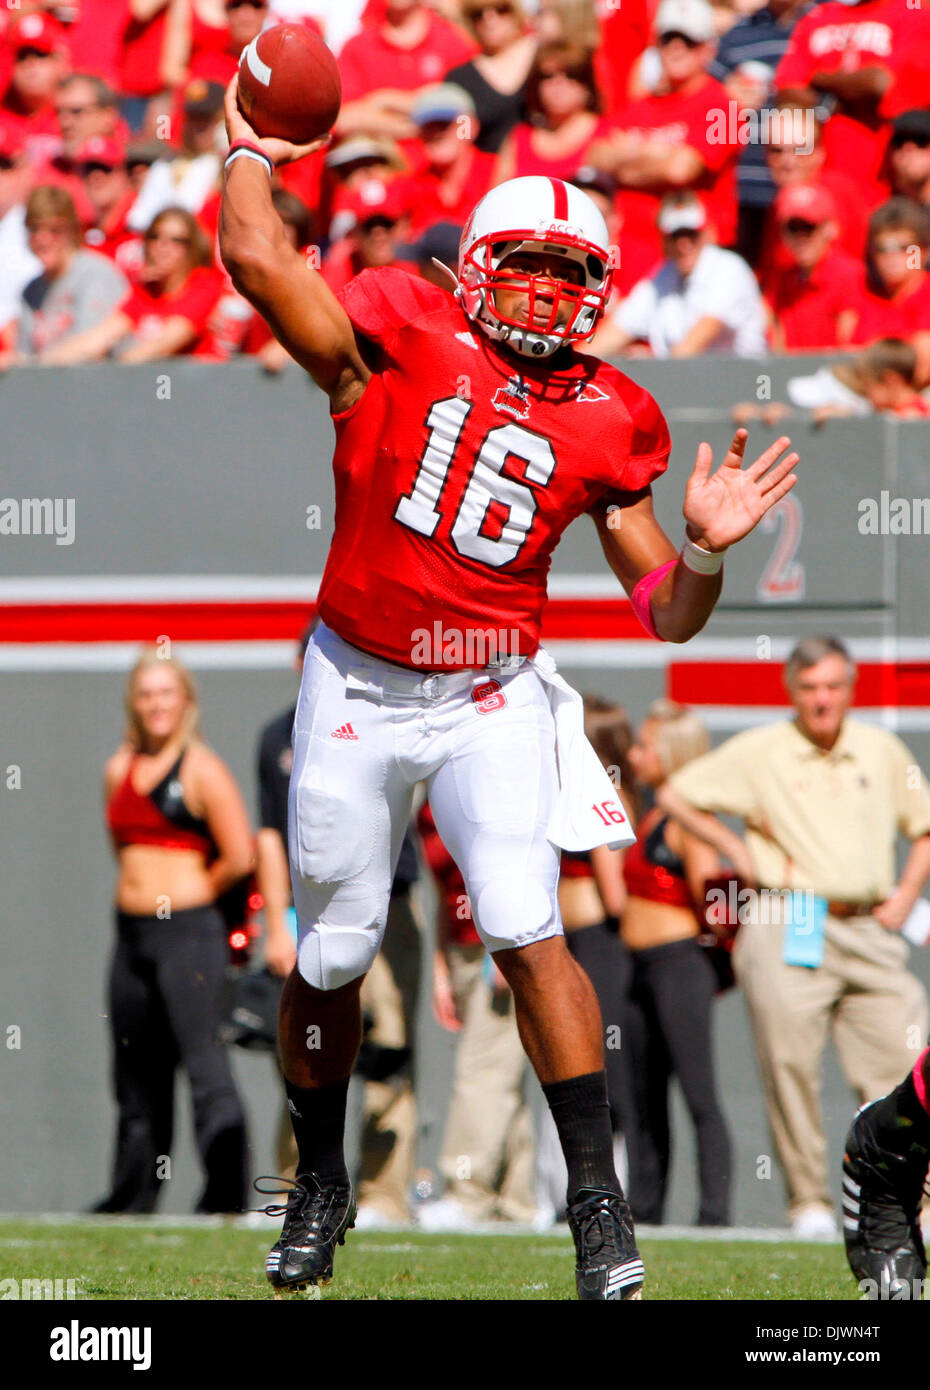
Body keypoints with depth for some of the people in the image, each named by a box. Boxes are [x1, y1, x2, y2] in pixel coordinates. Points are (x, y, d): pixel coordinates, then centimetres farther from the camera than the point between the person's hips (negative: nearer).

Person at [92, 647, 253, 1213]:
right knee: (137, 1073, 13)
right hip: (132, 932, 7)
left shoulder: (203, 772, -6)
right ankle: (133, 1194, 22)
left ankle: (226, 1192, -17)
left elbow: (240, 858, -11)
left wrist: (191, 893, 1)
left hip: (188, 931, -7)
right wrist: (139, 889, 13)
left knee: (205, 1064, -14)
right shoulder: (119, 769, 13)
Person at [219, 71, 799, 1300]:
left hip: (494, 698, 0)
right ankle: (321, 1185, 31)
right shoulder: (400, 344, -10)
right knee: (332, 959, 8)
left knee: (526, 932, -17)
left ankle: (597, 1196, -9)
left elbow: (666, 614, 1)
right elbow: (257, 261, -25)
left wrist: (705, 548, -18)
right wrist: (249, 152, -11)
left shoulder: (602, 425, -3)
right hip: (360, 691, 0)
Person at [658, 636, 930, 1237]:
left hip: (868, 931, 3)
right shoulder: (759, 752, 5)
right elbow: (675, 795, 11)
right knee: (791, 1065, -10)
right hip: (786, 929, -2)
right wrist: (736, 849, 4)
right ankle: (809, 1202, -4)